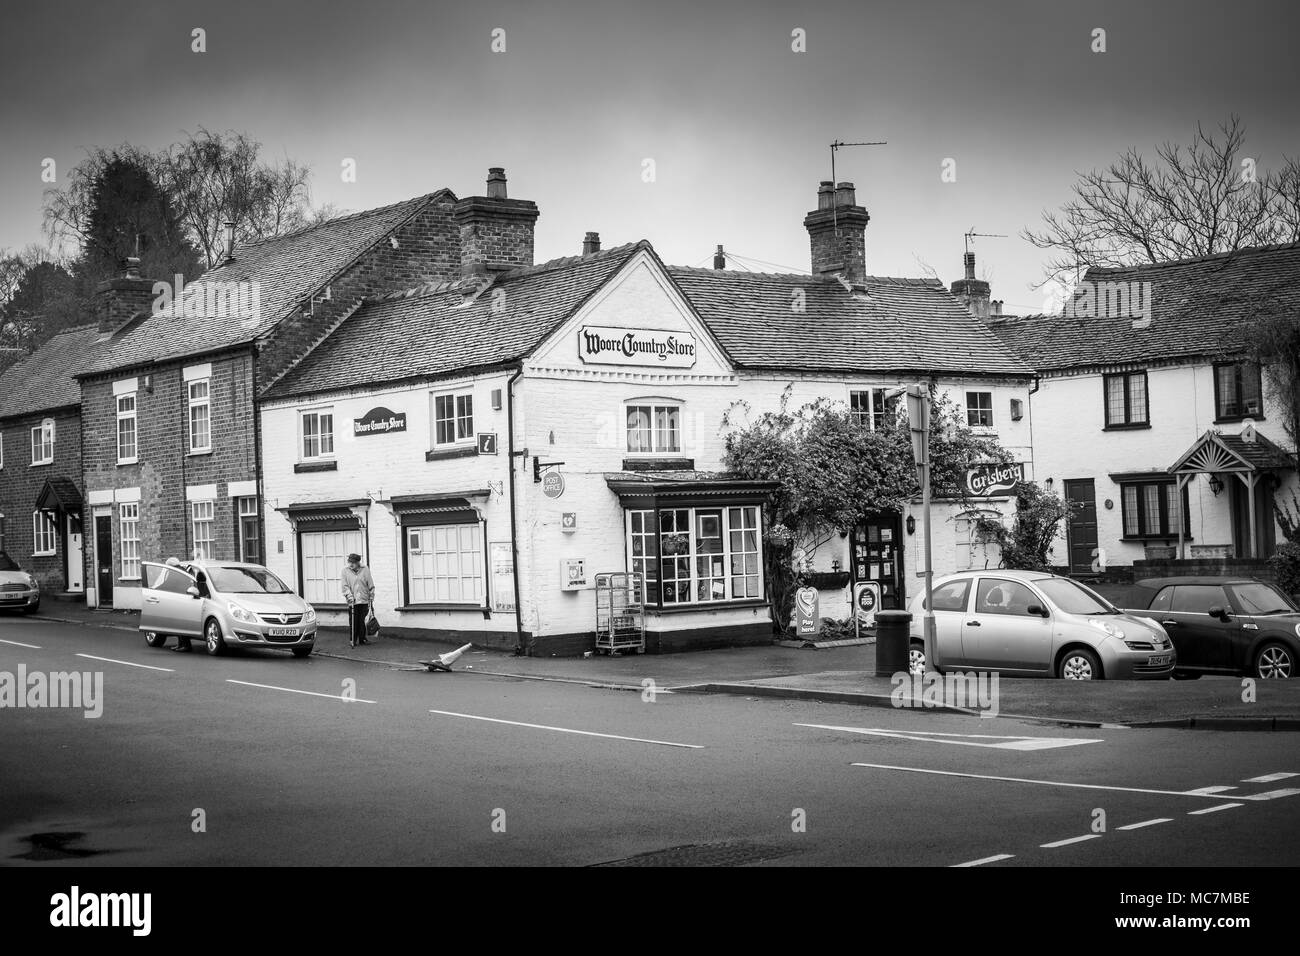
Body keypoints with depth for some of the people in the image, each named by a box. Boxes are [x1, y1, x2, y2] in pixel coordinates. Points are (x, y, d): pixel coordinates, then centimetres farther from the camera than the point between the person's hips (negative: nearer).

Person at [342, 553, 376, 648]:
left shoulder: (365, 570, 3)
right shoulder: (345, 571, 2)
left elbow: (370, 585, 8)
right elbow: (345, 586, 1)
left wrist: (371, 597, 6)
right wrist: (349, 595, -11)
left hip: (364, 600, 1)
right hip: (352, 601, -1)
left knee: (362, 621, 2)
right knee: (353, 622, -3)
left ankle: (362, 639, 17)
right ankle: (353, 640, 6)